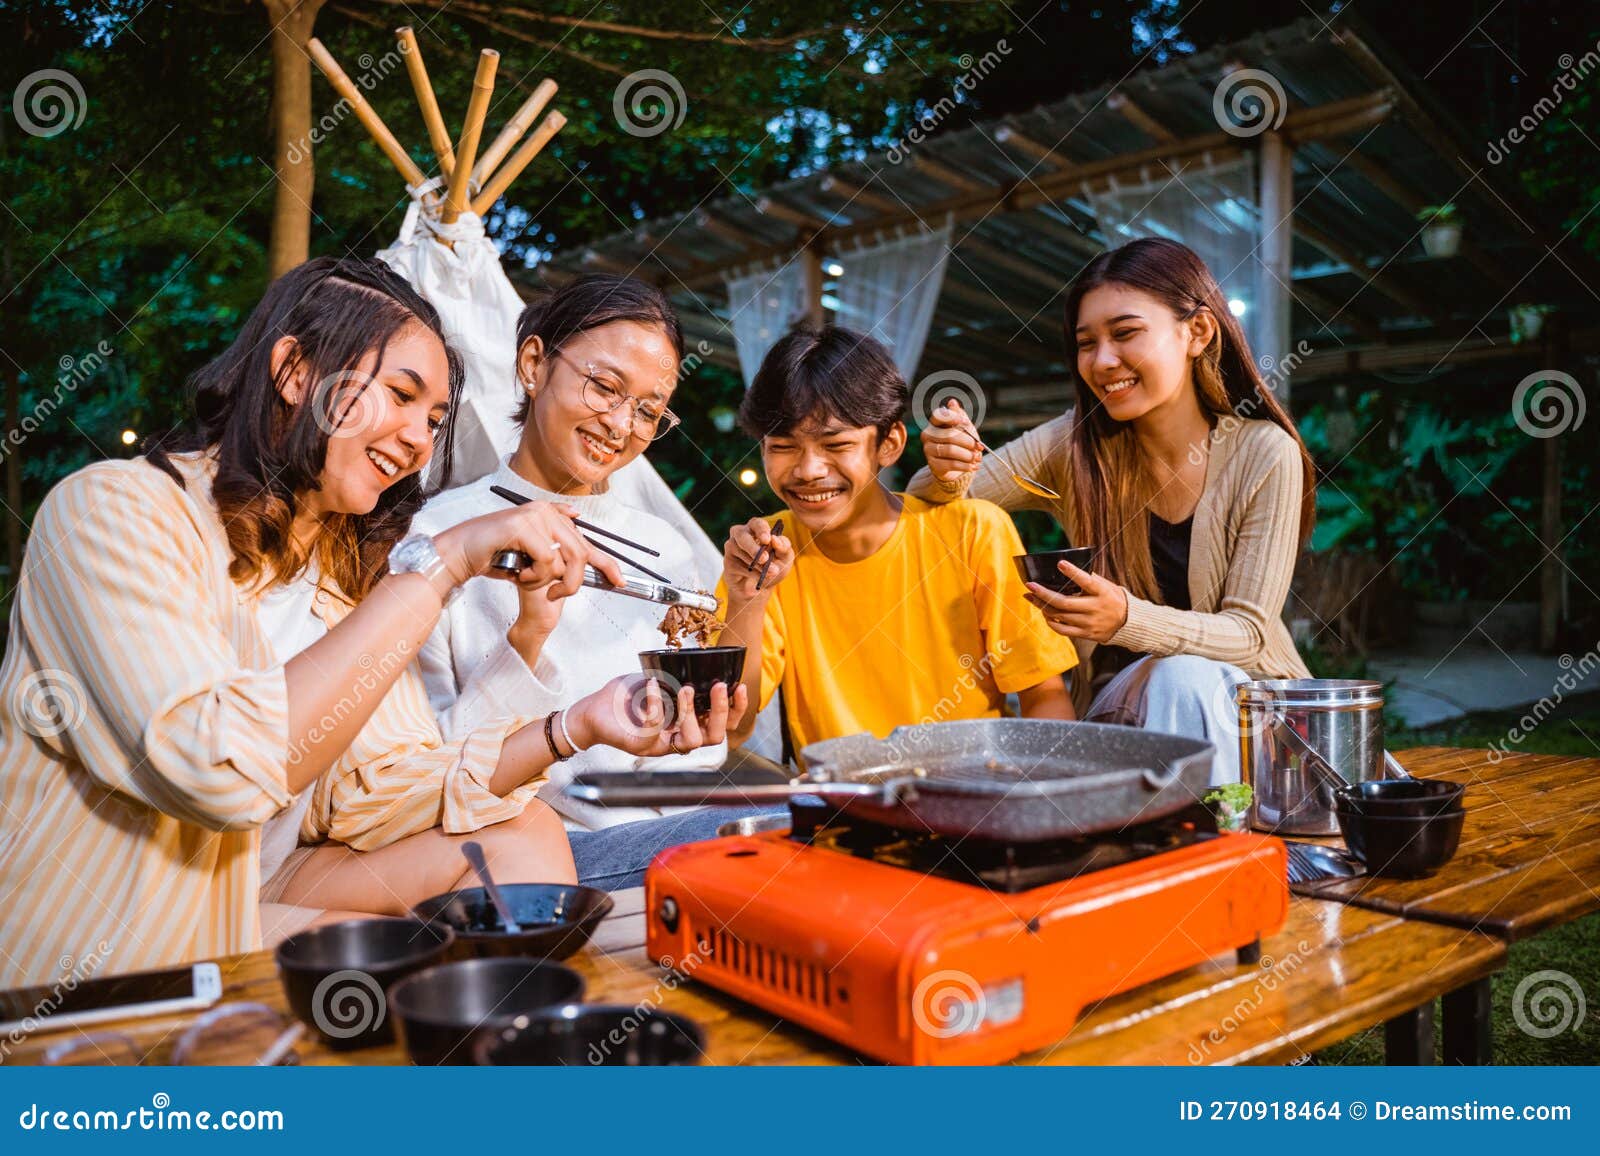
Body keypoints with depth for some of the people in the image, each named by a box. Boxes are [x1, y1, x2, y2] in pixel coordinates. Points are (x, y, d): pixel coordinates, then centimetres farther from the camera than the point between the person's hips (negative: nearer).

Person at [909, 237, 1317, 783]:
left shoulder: (1265, 455, -13)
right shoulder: (1075, 445, -8)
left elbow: (1248, 632, -15)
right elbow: (942, 505, -6)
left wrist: (1127, 619, -34)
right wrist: (947, 478, -32)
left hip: (1239, 693, -1)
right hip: (1123, 693, 2)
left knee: (1186, 679, -33)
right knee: (1172, 676, -31)